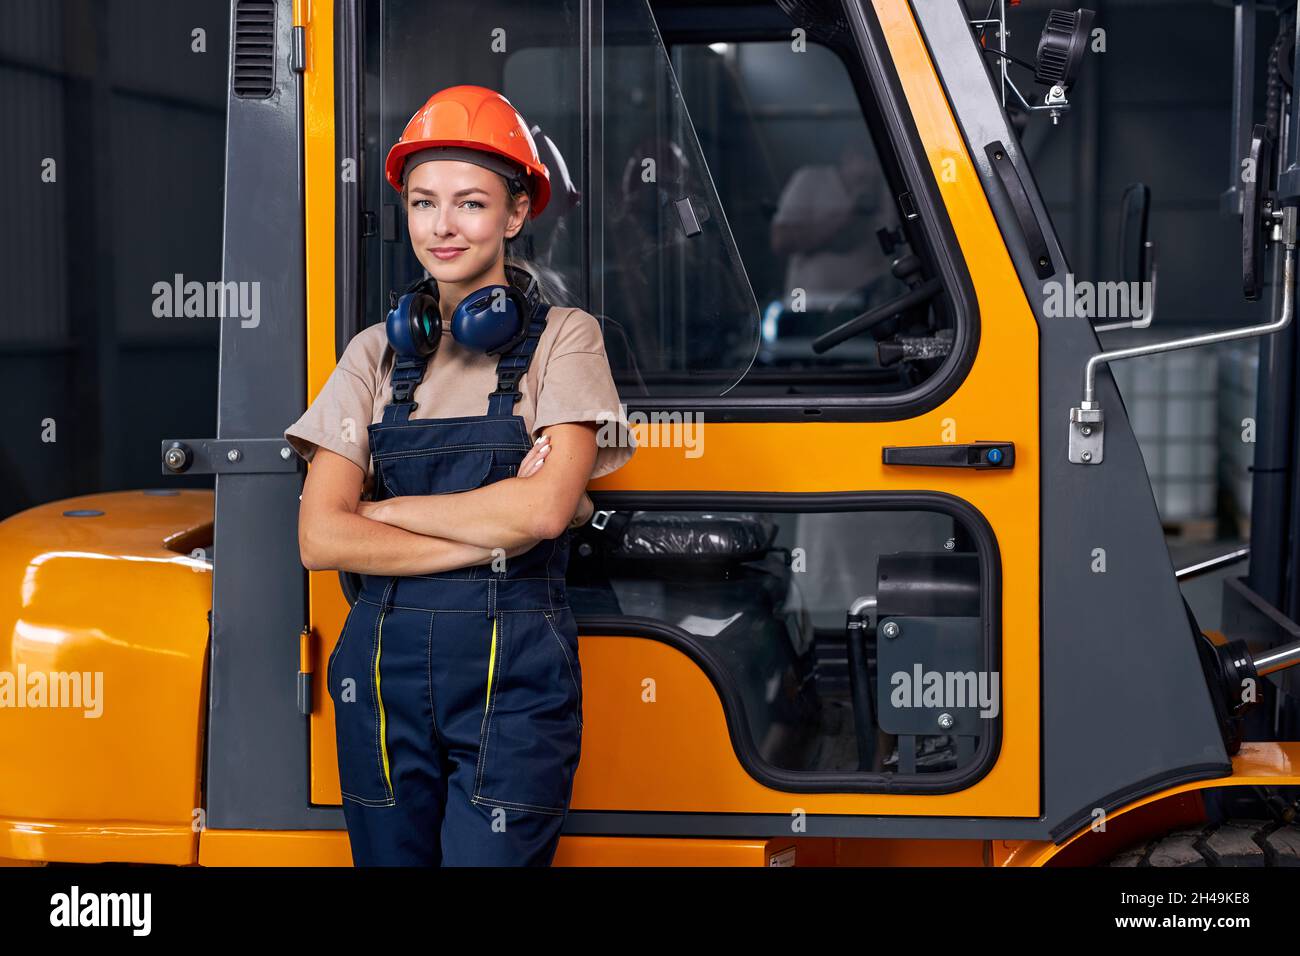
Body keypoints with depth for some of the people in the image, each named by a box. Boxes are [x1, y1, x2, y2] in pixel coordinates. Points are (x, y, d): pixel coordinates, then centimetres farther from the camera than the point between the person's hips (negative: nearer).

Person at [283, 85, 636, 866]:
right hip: (385, 667, 4)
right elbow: (320, 539, -1)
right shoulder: (377, 353, 9)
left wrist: (385, 509, -6)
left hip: (514, 672, -3)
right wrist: (487, 533, -10)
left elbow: (545, 508, -14)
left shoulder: (563, 338, 0)